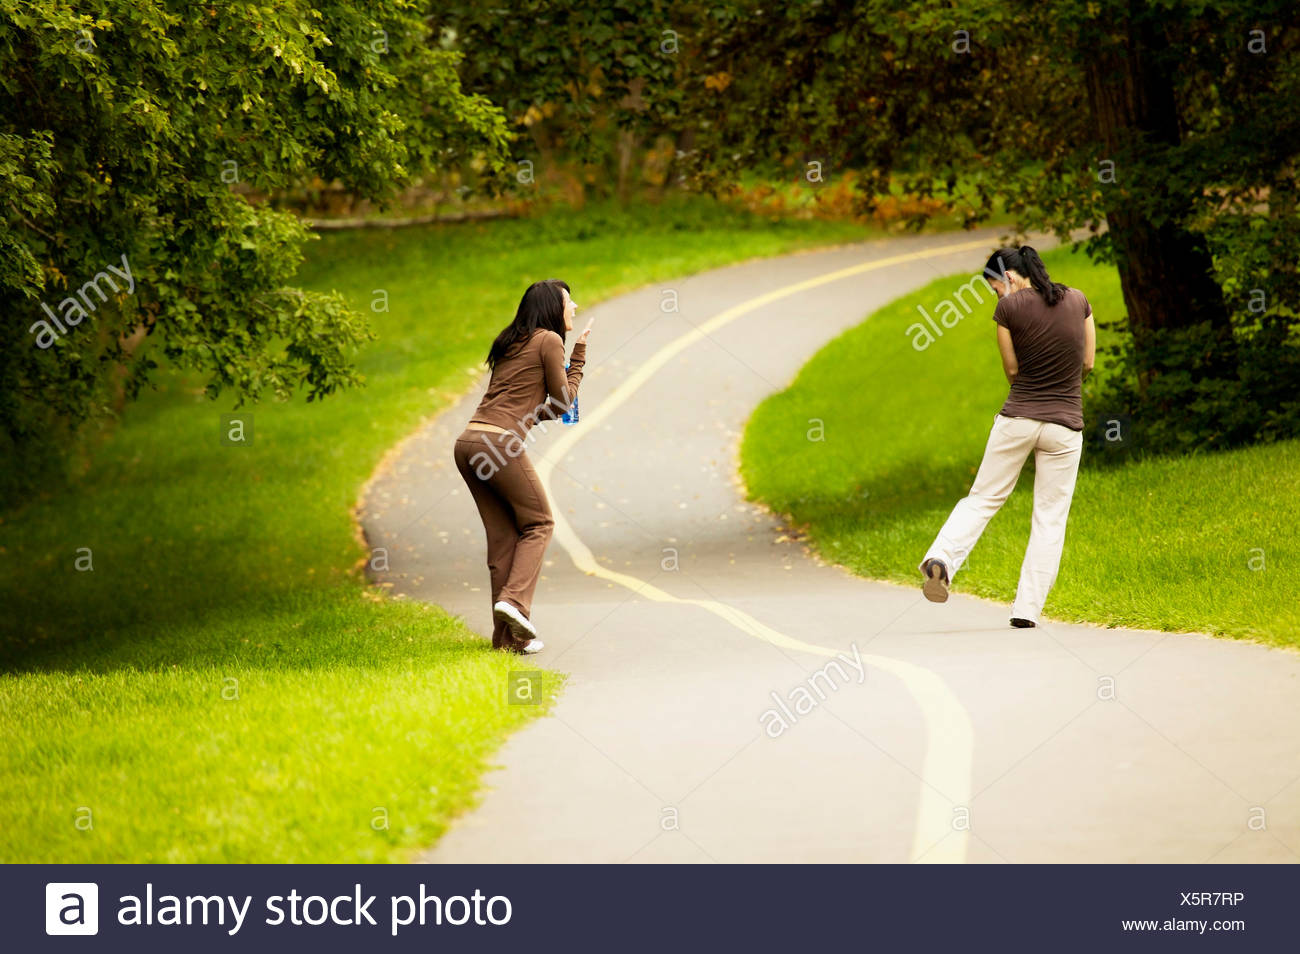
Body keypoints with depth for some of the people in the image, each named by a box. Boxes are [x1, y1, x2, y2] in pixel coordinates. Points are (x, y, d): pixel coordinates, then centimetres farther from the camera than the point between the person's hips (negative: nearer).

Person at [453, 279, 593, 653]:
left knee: (503, 537, 9)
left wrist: (545, 412, 41)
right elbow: (563, 401, 6)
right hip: (500, 441, -7)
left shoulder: (509, 345, 26)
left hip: (468, 441, 7)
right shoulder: (549, 341, 2)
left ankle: (508, 636, 6)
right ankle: (514, 599, -11)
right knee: (538, 523, 8)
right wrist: (579, 353, 14)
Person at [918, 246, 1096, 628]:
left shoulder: (1009, 308, -7)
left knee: (982, 499, 11)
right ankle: (1028, 607, 1)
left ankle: (941, 558, -11)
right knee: (1050, 518, 5)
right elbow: (1088, 363, 12)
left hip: (1017, 419, -2)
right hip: (1066, 423, 2)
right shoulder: (1077, 300, 3)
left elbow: (1012, 371, 1)